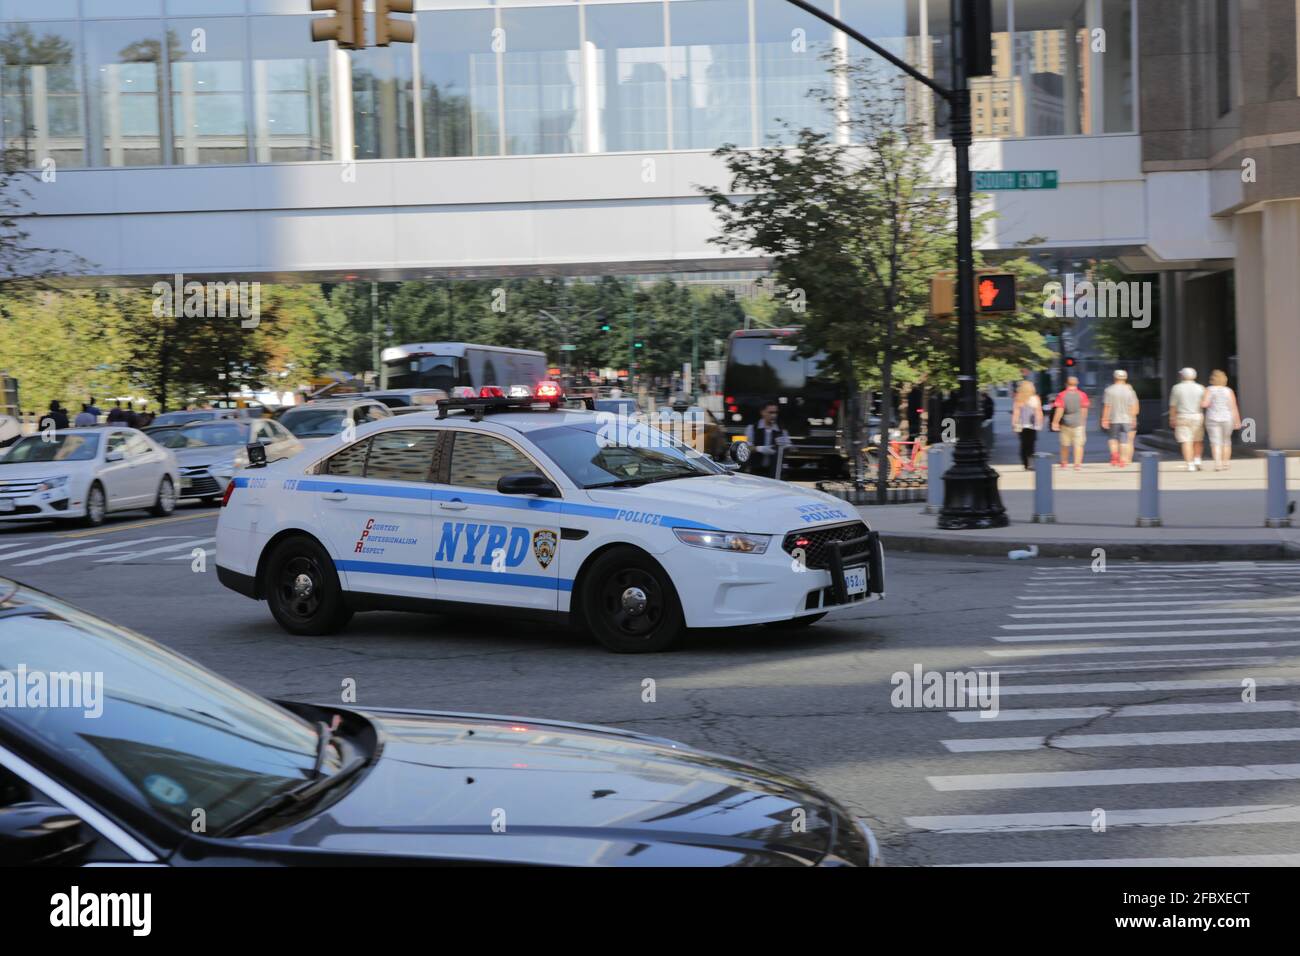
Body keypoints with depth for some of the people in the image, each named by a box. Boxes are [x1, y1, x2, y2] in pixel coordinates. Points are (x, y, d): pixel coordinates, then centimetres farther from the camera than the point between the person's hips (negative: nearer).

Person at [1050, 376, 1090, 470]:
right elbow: (1084, 410, 2)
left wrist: (1055, 422, -6)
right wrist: (1083, 421, 15)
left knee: (1065, 444, 15)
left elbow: (1059, 410, -10)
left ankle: (1064, 462, 28)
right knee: (1078, 444, -1)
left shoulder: (1062, 395, -5)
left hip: (1065, 423, 1)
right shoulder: (1082, 395, -2)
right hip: (1079, 423, -1)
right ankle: (1077, 464, -12)